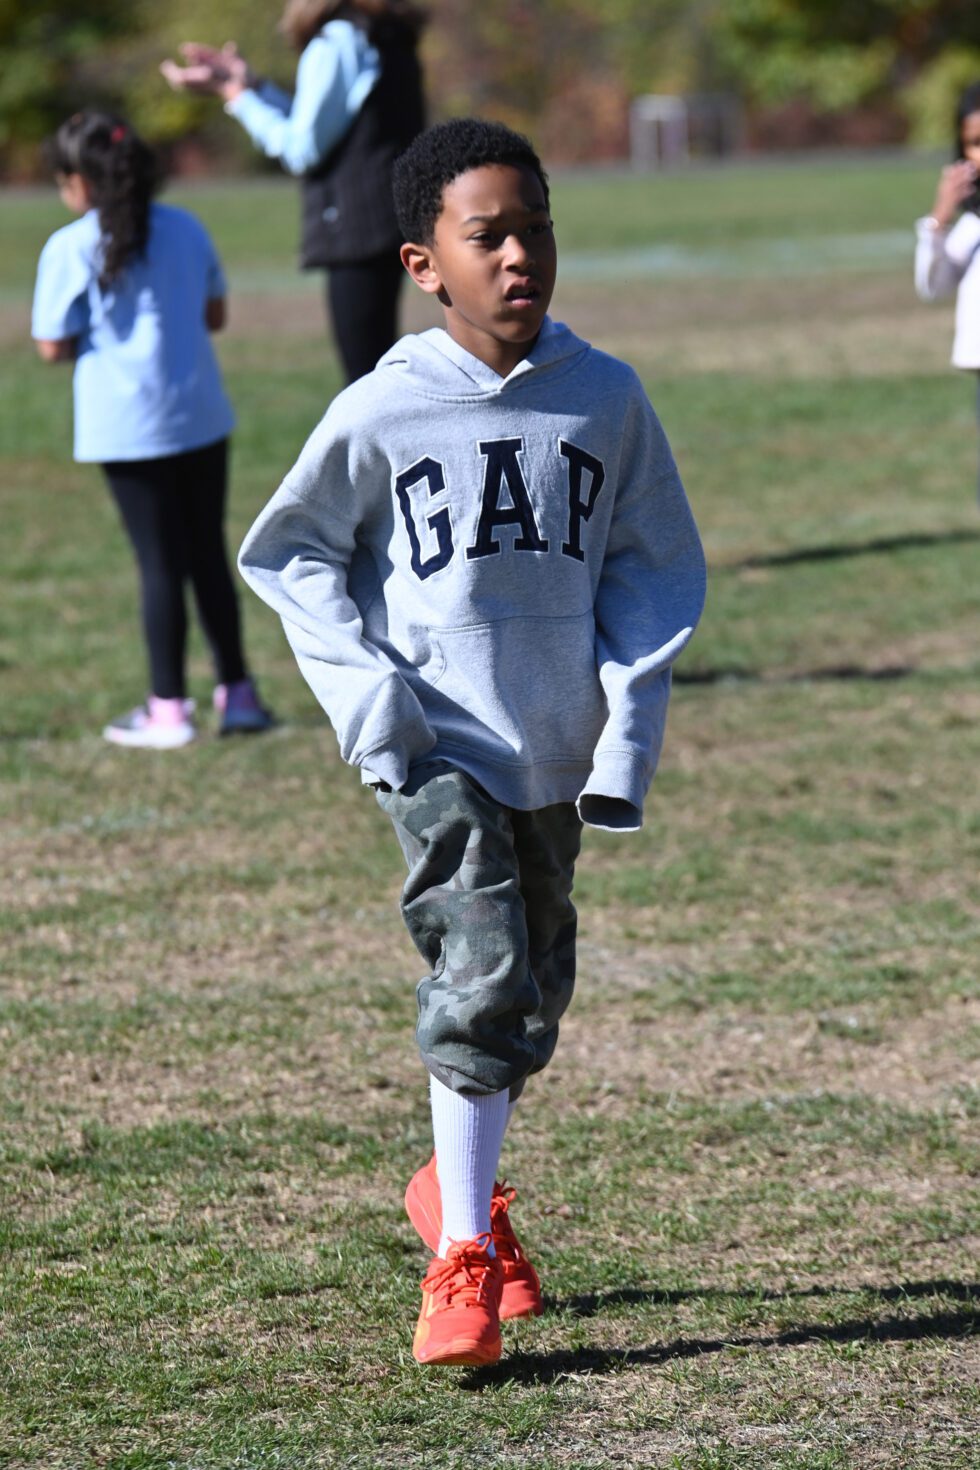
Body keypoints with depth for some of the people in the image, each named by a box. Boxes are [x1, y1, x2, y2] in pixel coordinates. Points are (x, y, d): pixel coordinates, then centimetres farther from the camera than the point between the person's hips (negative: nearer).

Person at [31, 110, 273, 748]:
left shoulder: (72, 248, -10)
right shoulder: (186, 229, 5)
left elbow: (55, 346, -8)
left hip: (130, 428, -4)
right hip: (202, 419, 4)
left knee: (160, 563, 1)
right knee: (209, 555, 13)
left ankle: (169, 709, 5)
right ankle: (238, 694, 17)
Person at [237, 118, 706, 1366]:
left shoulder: (605, 398, -3)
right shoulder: (379, 413, -10)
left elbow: (654, 562, 6)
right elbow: (288, 553, 3)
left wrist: (630, 717, -3)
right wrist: (362, 688, -8)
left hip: (557, 748, 4)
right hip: (437, 745, -4)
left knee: (535, 989, 16)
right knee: (479, 973, -16)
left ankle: (458, 1184, 40)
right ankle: (463, 1257, -8)